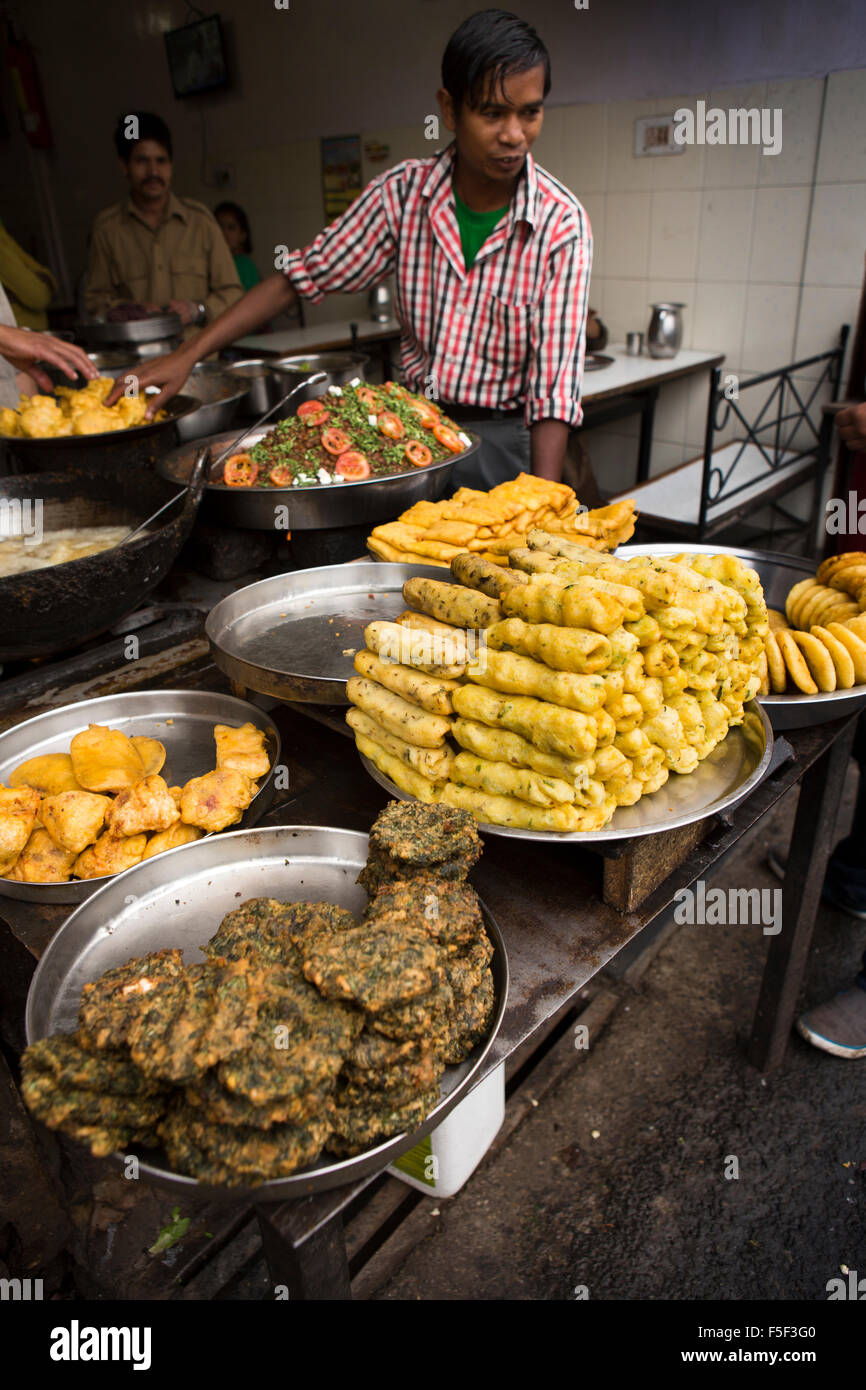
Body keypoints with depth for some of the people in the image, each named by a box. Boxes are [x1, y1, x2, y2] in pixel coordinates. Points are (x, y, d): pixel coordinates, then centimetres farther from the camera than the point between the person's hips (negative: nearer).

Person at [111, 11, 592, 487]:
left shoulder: (561, 223, -9)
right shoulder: (402, 191, -1)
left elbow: (553, 382, -14)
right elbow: (304, 276, 5)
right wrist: (187, 355, -1)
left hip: (504, 439, -2)